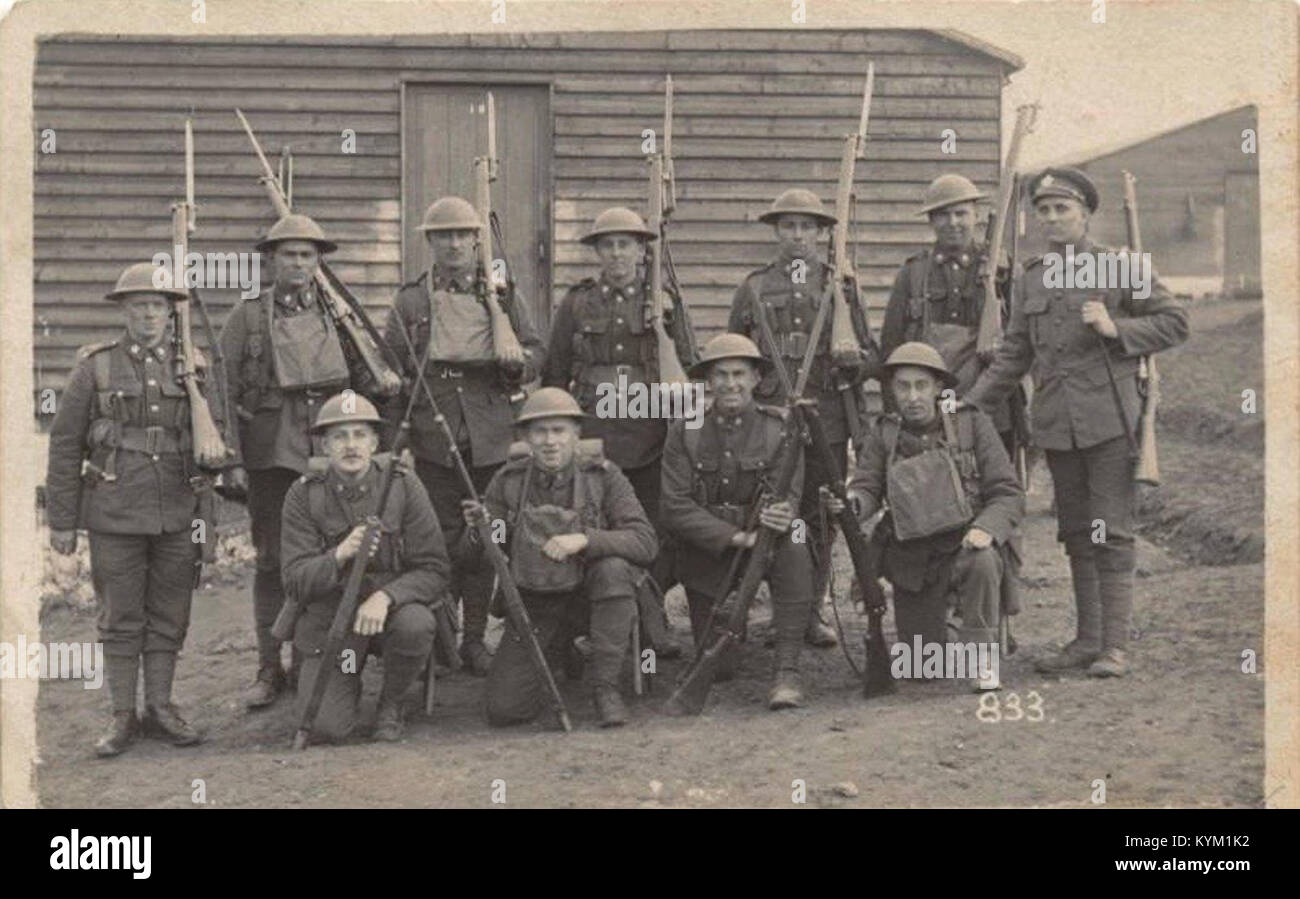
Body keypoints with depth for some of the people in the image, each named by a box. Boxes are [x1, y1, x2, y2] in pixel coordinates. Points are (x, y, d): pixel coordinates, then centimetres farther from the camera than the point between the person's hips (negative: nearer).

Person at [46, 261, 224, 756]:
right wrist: (62, 520, 0)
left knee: (169, 617, 7)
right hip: (114, 515, -2)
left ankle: (160, 707, 19)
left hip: (177, 515, 2)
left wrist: (215, 452, -3)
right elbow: (64, 445, 2)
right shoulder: (96, 366, 1)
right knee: (119, 618, 3)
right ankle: (123, 716, 11)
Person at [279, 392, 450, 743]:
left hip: (392, 605, 1)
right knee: (324, 727, -19)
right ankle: (348, 684, 19)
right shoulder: (304, 495, -7)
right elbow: (294, 580, -11)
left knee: (415, 625, -36)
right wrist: (339, 556, -30)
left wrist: (386, 596, -28)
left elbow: (433, 569, -10)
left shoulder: (402, 484, -8)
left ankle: (392, 703, -4)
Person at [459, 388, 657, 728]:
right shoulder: (509, 480, -6)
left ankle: (606, 686, -19)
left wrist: (585, 539, -34)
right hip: (534, 605, 2)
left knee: (614, 569, -35)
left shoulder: (602, 475, -11)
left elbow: (646, 542, -20)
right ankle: (559, 654, 23)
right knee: (504, 710, -11)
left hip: (589, 595, -1)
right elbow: (470, 556, -3)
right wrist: (477, 530, -27)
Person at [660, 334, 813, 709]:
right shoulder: (685, 432, -4)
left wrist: (781, 516, -37)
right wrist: (735, 536, -24)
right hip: (707, 554, 0)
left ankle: (787, 670, -32)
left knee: (794, 547, -36)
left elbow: (790, 497, -11)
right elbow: (675, 507, -12)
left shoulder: (781, 428, -4)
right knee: (718, 670, -6)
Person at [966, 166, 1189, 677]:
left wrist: (1115, 328, -13)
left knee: (1111, 533, -6)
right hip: (1056, 424, 5)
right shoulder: (1032, 279, 12)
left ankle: (1115, 647, -2)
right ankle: (1087, 639, 19)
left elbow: (1174, 323, 0)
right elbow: (1014, 353, 15)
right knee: (1075, 534, 11)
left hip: (1108, 419, -5)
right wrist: (971, 405, 7)